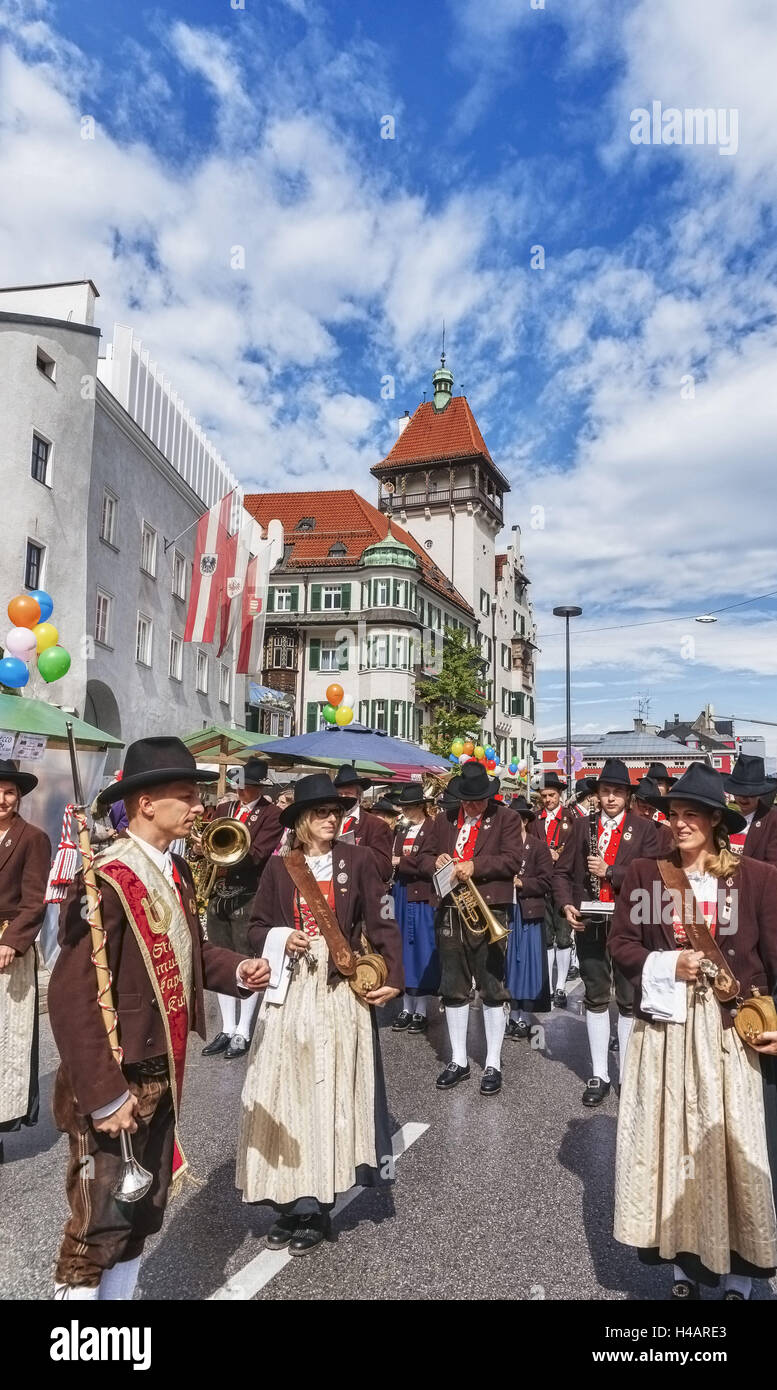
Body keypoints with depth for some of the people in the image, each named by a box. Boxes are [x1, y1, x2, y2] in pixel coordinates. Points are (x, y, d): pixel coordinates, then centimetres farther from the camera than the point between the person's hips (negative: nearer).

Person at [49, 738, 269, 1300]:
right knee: (99, 1225, 7)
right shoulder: (107, 882, -25)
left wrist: (237, 969, -3)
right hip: (114, 1088, -8)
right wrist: (104, 1095, -24)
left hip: (162, 1076, 8)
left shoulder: (177, 872, 3)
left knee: (142, 1215, 22)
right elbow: (71, 997, -26)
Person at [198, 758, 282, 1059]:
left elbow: (257, 853, -16)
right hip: (218, 893, 6)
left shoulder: (272, 814, -8)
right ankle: (227, 1028, 26)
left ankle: (242, 1032, 14)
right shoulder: (223, 807, 10)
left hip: (248, 897, -6)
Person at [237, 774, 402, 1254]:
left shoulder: (358, 859, -3)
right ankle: (289, 1201, 23)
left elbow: (383, 923, -5)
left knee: (330, 1093, 2)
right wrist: (282, 938, -13)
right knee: (286, 1095, 6)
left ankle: (315, 1207, 17)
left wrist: (394, 976, -14)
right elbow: (257, 926, 7)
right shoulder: (279, 865, 3)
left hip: (341, 987, -2)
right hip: (290, 986, 2)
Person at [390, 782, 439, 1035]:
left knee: (423, 949, 1)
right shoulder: (403, 831, 14)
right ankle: (407, 1008, 22)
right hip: (403, 895, 7)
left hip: (423, 896, -7)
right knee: (405, 947, 12)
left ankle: (421, 1011, 12)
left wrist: (401, 862, -12)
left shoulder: (434, 829, -10)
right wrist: (394, 865, -4)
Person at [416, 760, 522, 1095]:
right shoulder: (443, 821, 11)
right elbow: (423, 857, 12)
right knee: (453, 988, 12)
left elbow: (513, 859, -10)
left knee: (492, 989, 3)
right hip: (450, 912, 4)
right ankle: (458, 1060, 25)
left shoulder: (504, 818, 0)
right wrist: (436, 862, -10)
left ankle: (493, 1065, 16)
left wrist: (475, 866, -20)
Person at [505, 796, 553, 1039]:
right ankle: (513, 1015, 19)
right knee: (509, 962, 9)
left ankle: (525, 1017, 11)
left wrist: (521, 883, -17)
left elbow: (546, 881, -9)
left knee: (527, 962, 2)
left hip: (529, 913, -4)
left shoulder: (538, 846, -2)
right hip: (505, 911, 4)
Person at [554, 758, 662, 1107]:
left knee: (629, 1000, 6)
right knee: (595, 998, 10)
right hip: (589, 922, 2)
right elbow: (562, 871, 7)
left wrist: (610, 872, -18)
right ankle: (599, 1075, 21)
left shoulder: (645, 829, 0)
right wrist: (566, 905, -7)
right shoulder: (583, 826, 7)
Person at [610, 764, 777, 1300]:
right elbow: (621, 942, 3)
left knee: (728, 1145, 7)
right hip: (663, 1025, 2)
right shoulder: (644, 873, -1)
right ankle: (684, 1262, 29)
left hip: (726, 1030, -1)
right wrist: (666, 964, -12)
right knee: (667, 1141, 10)